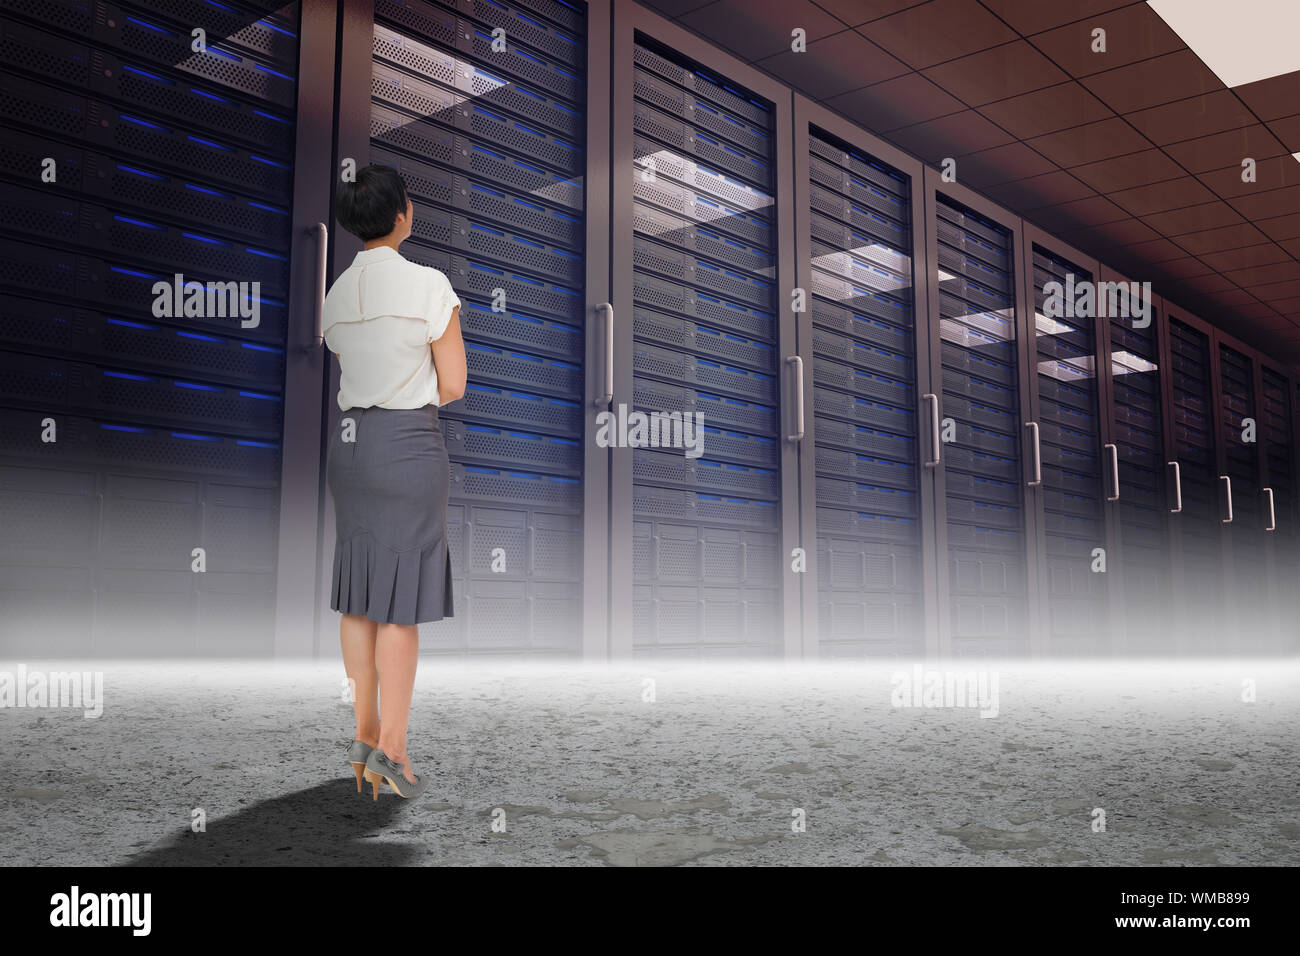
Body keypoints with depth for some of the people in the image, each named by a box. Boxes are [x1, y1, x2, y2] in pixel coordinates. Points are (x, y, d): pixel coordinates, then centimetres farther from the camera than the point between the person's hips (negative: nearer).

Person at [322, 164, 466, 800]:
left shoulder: (336, 295, 9)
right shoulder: (429, 284, -10)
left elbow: (353, 381, 14)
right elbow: (453, 386, -9)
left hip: (348, 442, 7)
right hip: (409, 445, -6)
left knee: (359, 596, 12)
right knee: (401, 602, -1)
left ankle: (365, 734, 20)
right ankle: (393, 746, 3)